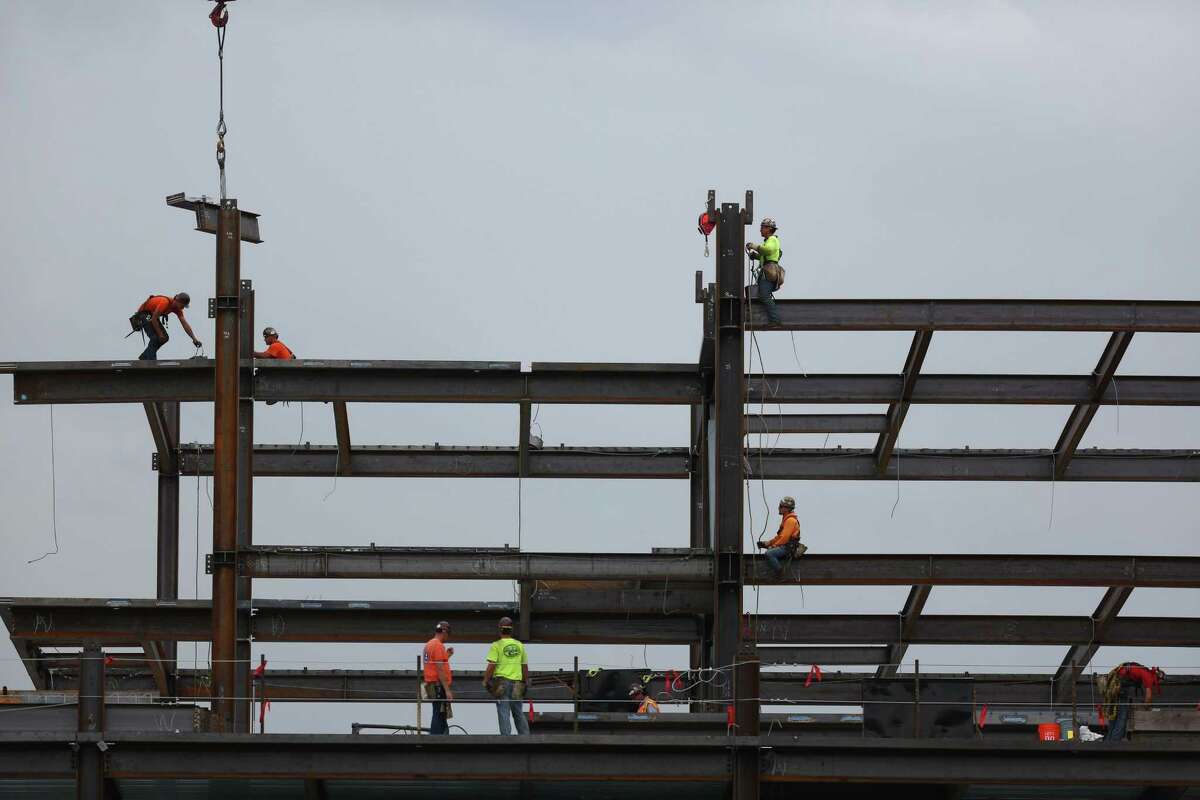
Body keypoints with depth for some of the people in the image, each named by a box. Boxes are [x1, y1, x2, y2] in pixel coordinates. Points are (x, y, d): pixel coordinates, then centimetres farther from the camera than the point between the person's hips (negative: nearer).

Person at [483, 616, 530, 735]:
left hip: (502, 682, -4)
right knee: (518, 713, 14)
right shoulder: (519, 645, 8)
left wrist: (485, 681, -2)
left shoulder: (497, 645, -6)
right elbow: (525, 666, 13)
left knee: (503, 714, -3)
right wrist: (526, 681, 24)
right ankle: (525, 735, 13)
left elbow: (491, 666, -12)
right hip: (517, 682, 4)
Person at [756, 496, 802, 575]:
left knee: (769, 554, -26)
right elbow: (779, 536, 22)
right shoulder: (786, 519, 19)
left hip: (789, 548, -11)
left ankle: (780, 572, -19)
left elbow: (785, 537, -21)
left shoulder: (791, 521, -15)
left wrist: (774, 545, -12)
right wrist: (768, 543, 12)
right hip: (784, 547, 11)